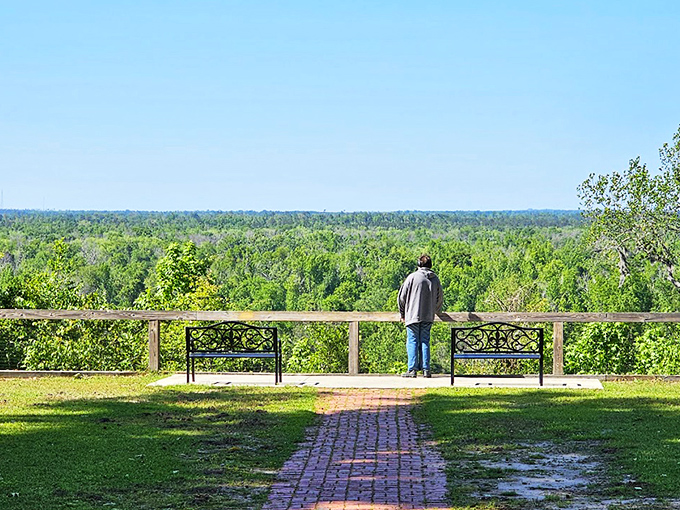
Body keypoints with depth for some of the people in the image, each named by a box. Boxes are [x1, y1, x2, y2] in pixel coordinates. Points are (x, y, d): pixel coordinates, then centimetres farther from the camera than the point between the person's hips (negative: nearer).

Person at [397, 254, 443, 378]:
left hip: (413, 316, -3)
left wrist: (402, 313, 10)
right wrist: (434, 311, 33)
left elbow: (401, 296, -2)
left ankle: (412, 370, -5)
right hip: (428, 317, 4)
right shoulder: (435, 279, 7)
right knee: (425, 342, 8)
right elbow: (440, 299, 16)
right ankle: (426, 369, 3)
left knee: (412, 342, -1)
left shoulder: (413, 277, -5)